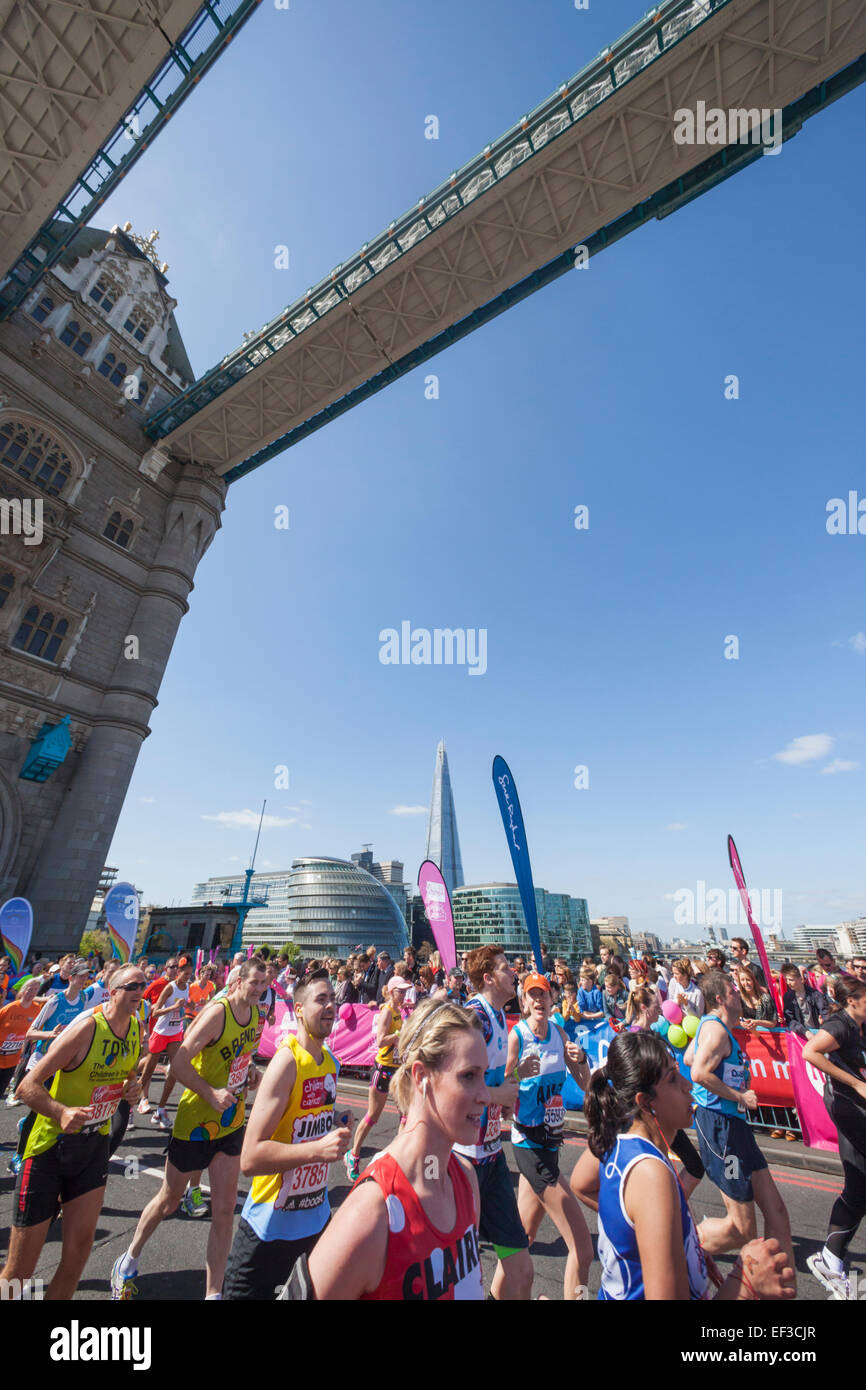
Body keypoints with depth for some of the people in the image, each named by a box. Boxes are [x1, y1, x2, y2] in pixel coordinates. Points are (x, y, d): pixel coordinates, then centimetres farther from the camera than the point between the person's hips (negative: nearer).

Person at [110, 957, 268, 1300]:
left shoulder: (256, 1014, -4)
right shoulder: (217, 1012, -28)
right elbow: (179, 1063, -26)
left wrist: (248, 1071, -4)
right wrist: (211, 1094, -28)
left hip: (231, 1121, 5)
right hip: (196, 1120, -5)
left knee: (224, 1210, 8)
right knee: (169, 1200, 19)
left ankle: (213, 1293, 24)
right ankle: (129, 1259, 48)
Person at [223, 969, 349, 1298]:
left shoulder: (331, 1063, 0)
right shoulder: (287, 1061, -25)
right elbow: (250, 1157, -27)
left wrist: (338, 1131, -2)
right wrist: (318, 1149, -34)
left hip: (317, 1214, 7)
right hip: (272, 1225, -7)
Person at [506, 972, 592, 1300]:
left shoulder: (558, 1032, 1)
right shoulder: (516, 1035, -17)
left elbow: (585, 1085, 6)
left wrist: (580, 1058, -14)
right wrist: (518, 1074, -37)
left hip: (552, 1138, 7)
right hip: (530, 1143, -7)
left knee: (523, 1236, 20)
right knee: (582, 1248, -6)